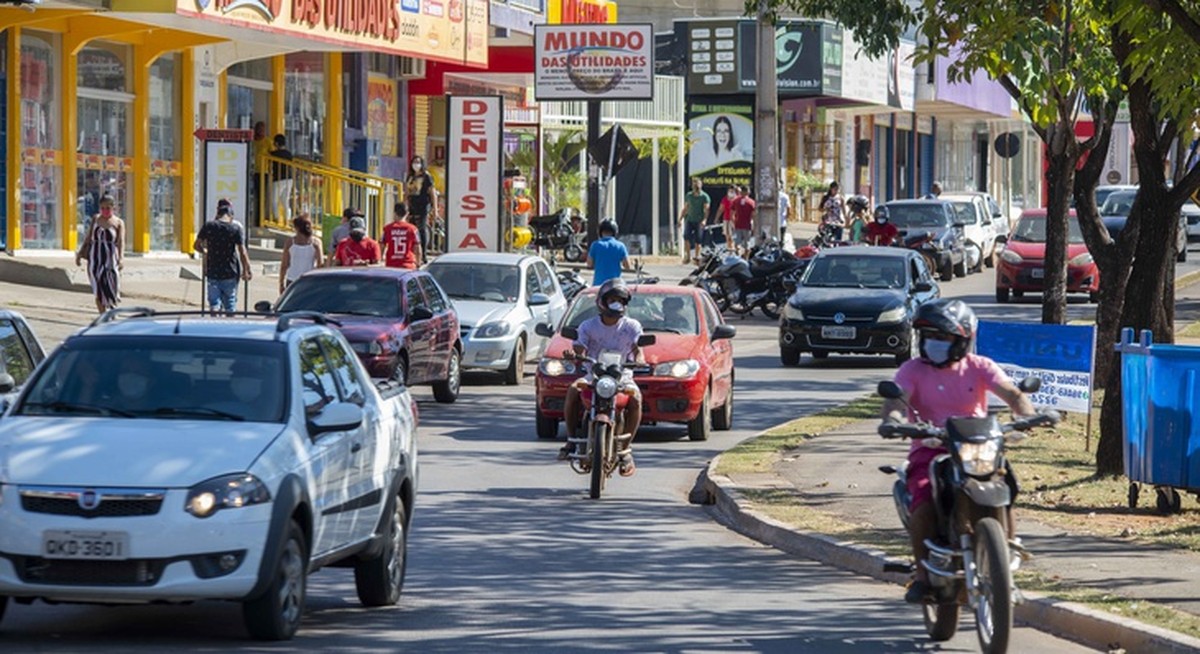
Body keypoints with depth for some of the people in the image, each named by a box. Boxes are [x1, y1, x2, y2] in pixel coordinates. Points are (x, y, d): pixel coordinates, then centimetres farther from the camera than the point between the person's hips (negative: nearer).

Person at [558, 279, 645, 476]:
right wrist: (573, 355, -29)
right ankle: (571, 440, -19)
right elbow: (579, 349, -5)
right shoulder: (589, 326, 5)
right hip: (593, 376, 1)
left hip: (622, 377, -1)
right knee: (574, 390, -30)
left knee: (635, 398, -32)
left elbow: (637, 349, -8)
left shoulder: (632, 326, 5)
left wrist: (639, 361, -31)